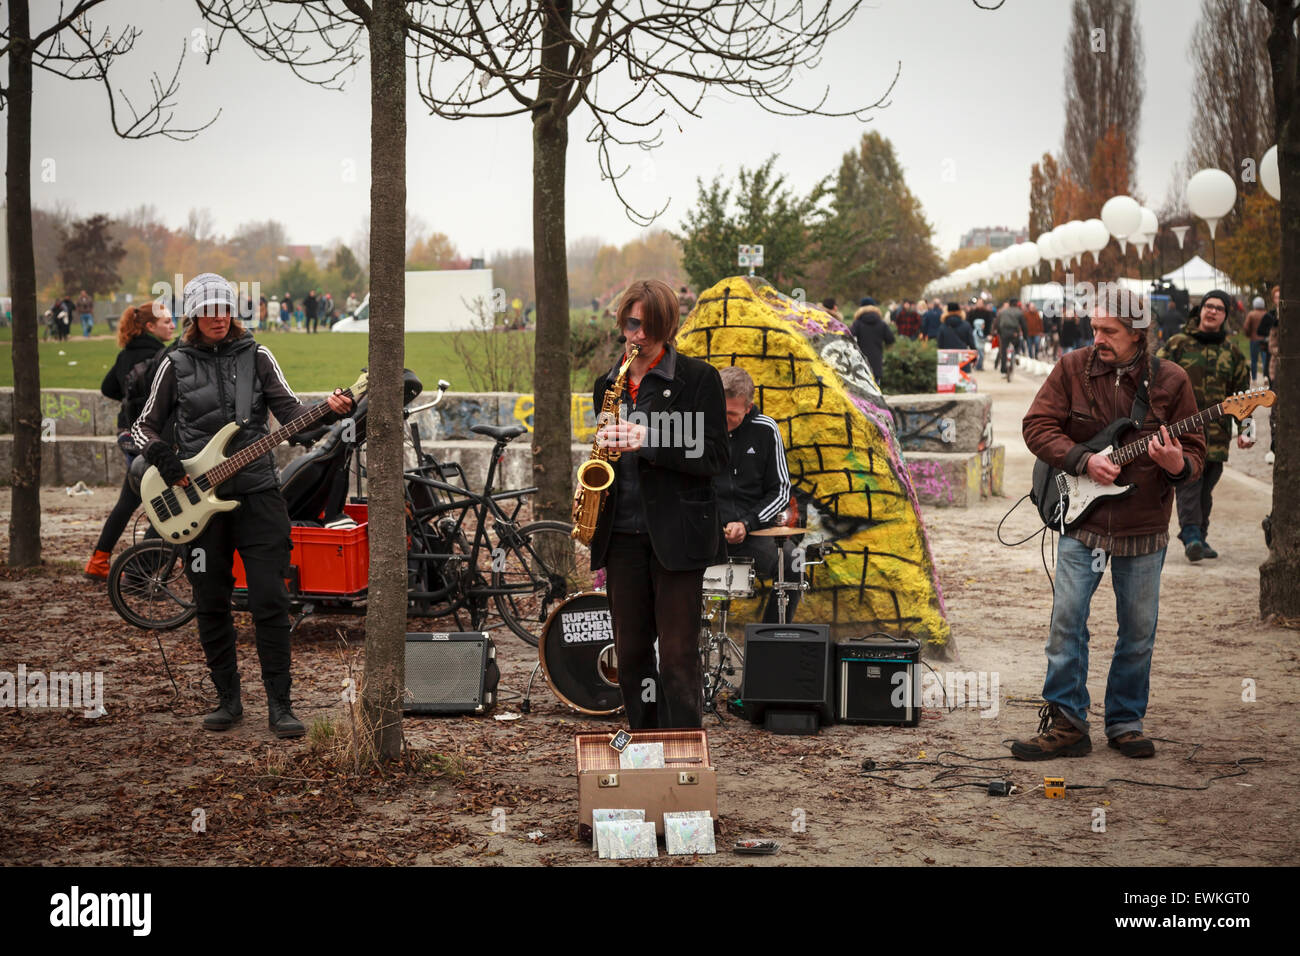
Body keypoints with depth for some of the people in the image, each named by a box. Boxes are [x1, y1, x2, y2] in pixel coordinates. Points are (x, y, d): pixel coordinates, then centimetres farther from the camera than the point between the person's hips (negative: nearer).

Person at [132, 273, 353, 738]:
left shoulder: (256, 357, 6)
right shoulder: (176, 364, 5)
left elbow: (289, 410, 1)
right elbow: (144, 426, 10)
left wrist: (326, 410, -19)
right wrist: (167, 463, -8)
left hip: (256, 491, -1)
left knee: (270, 600, -7)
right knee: (211, 605, 6)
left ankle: (279, 705, -1)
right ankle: (228, 699, 19)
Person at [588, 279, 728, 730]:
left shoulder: (698, 378, -2)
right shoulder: (608, 384, 14)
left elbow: (713, 456, -9)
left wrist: (650, 442, -20)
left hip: (677, 535, -5)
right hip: (622, 534, 5)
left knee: (678, 652, -5)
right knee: (630, 651, 9)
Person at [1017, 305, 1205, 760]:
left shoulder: (1170, 380, -2)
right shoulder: (1072, 368, -1)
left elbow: (1195, 452, 2)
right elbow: (1037, 425, -3)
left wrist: (1178, 466, -22)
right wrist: (1084, 461, -16)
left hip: (1143, 530, 1)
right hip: (1081, 519, 0)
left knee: (1139, 632, 8)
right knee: (1067, 622, -6)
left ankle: (1125, 723, 23)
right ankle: (1066, 724, 3)